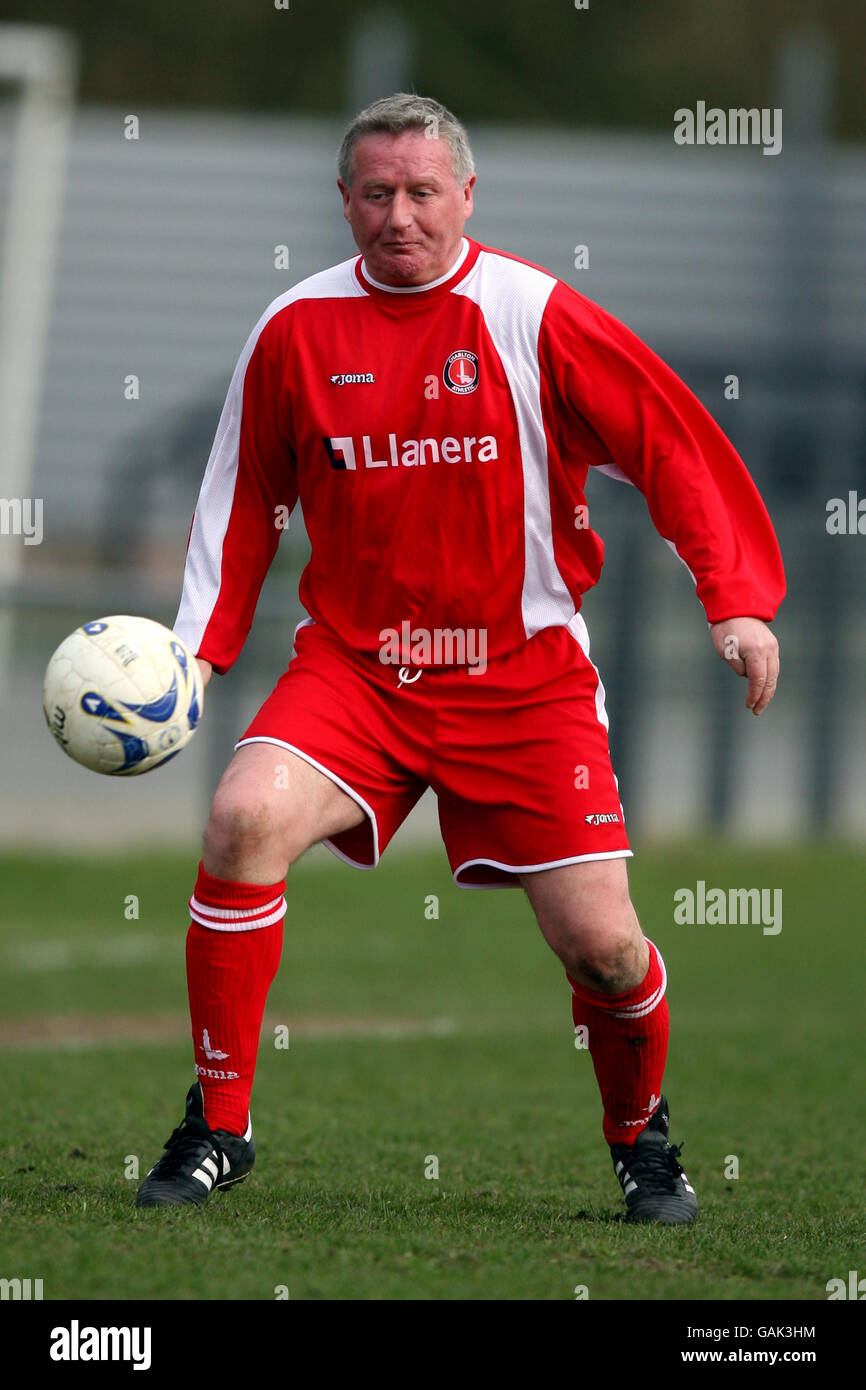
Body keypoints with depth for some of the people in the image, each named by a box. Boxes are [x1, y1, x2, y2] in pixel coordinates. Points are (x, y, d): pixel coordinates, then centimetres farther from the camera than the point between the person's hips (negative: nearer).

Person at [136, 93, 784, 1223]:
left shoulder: (537, 316, -7)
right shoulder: (295, 330, 0)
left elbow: (676, 446, -3)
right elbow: (244, 498, 11)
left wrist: (738, 600, -12)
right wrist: (199, 646, 2)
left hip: (527, 673, -1)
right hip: (352, 664, 1)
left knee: (599, 941, -5)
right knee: (245, 818, -26)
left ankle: (643, 1140, 27)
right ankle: (217, 1127, -12)